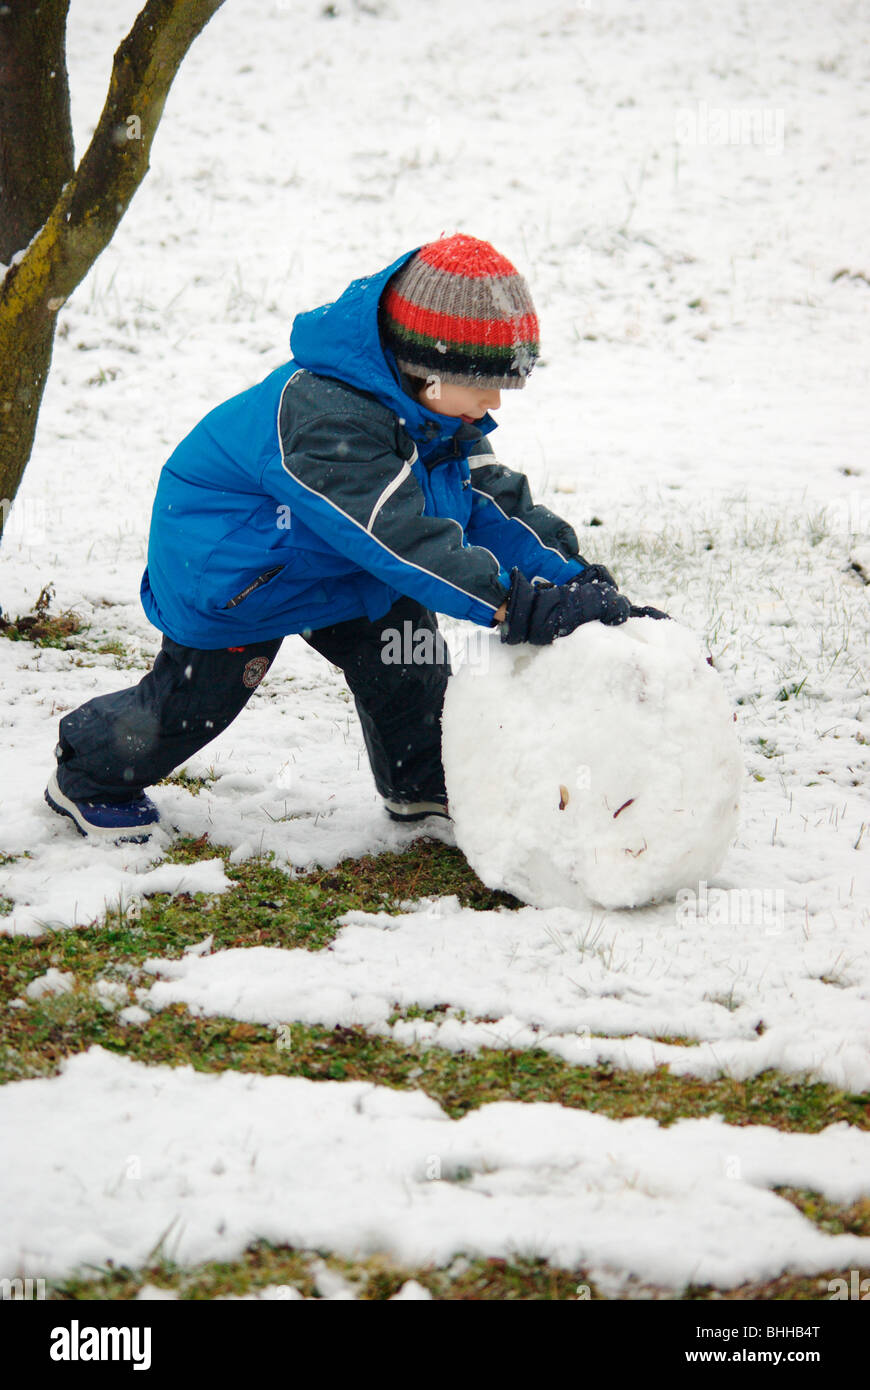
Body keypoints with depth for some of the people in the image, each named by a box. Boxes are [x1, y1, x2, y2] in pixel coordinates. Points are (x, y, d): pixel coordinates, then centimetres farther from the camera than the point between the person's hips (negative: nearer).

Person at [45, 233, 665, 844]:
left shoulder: (442, 413, -11)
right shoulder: (327, 416, -42)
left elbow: (497, 503, -8)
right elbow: (400, 536, -47)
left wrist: (579, 580, -21)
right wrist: (513, 601, -51)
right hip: (229, 564, -8)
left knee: (403, 642, 2)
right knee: (201, 689, 1)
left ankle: (425, 785, 22)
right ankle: (91, 777, 25)